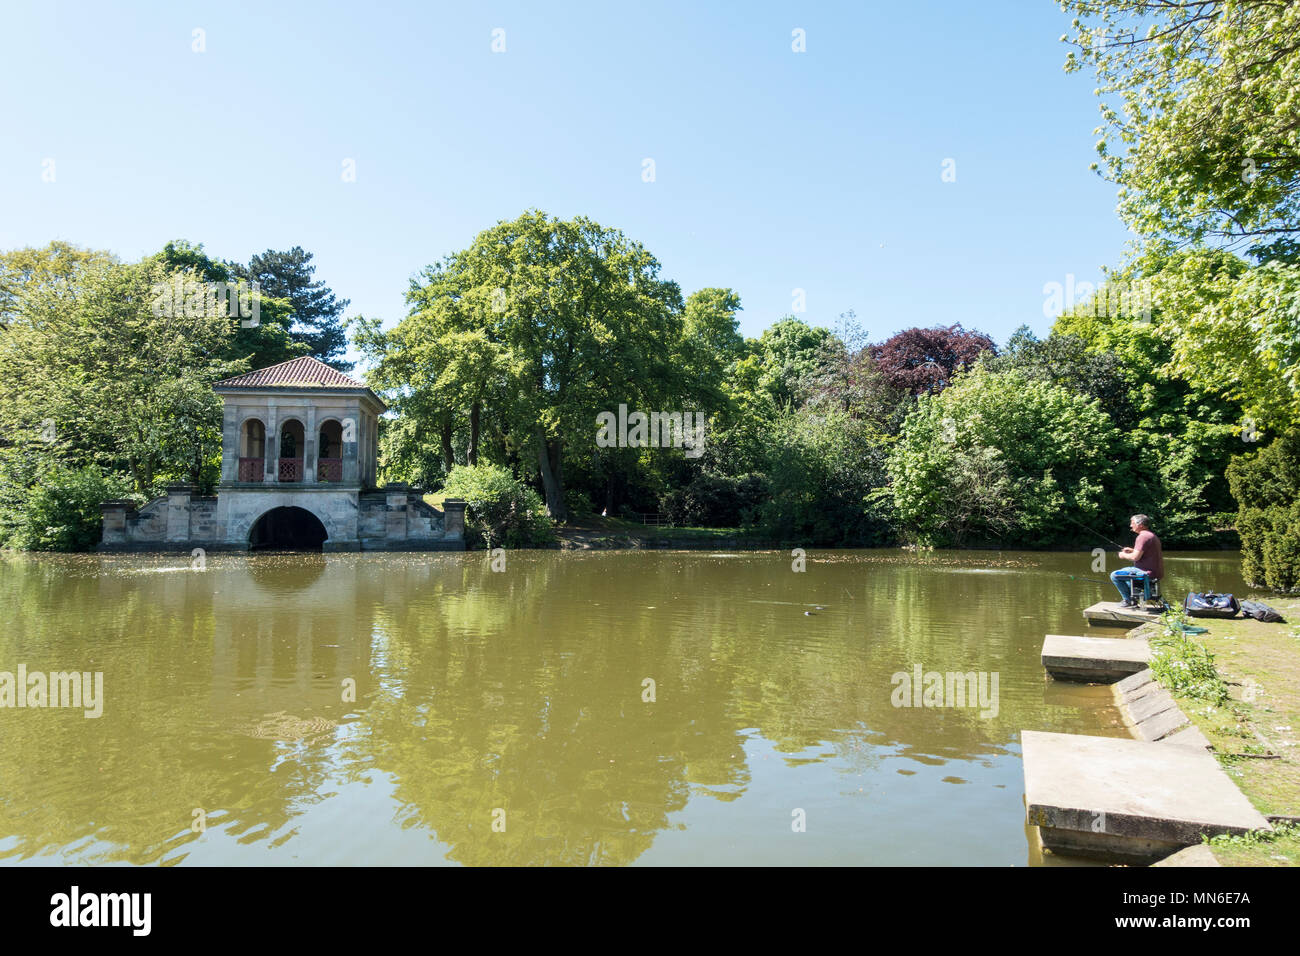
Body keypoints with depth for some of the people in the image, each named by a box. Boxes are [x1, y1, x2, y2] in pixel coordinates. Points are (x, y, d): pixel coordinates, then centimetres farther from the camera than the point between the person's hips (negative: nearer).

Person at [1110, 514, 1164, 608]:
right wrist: (1133, 550, 19)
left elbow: (1135, 557, -23)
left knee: (1114, 575, -7)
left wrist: (1124, 555, -4)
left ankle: (1129, 600, 1)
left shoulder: (1143, 536, -18)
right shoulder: (1152, 535, 15)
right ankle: (1132, 595, 24)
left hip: (1148, 573, -11)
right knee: (1123, 571, 30)